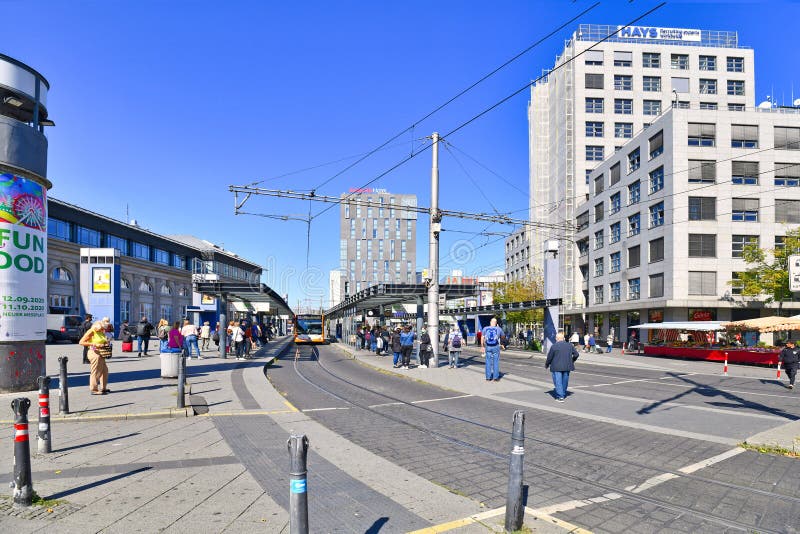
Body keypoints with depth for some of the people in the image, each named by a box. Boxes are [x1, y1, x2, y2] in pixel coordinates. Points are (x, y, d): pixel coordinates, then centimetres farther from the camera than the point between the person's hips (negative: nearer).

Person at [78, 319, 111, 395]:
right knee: (95, 372, -4)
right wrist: (94, 344, -23)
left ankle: (103, 388, 27)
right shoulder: (91, 332, -13)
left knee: (104, 370, 15)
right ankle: (93, 390, 5)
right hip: (94, 354, -9)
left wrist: (106, 343, 5)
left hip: (101, 354, 9)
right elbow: (81, 342, -17)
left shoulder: (101, 332, 11)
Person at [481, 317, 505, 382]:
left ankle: (488, 377, 9)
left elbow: (482, 339, 1)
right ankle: (495, 377, 6)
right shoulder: (499, 329, -3)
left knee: (488, 362, 7)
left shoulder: (485, 329, 0)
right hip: (496, 347, -2)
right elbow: (503, 336, 14)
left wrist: (483, 347, 11)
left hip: (488, 347, 2)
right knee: (496, 362, 5)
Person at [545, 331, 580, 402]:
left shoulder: (554, 346, -10)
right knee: (565, 381, 17)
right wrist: (572, 361, 23)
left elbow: (549, 357, -7)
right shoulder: (569, 345, 3)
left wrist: (546, 365, 9)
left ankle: (560, 397, -7)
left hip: (556, 367, -5)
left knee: (558, 382, 0)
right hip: (567, 367, 5)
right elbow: (576, 354, 7)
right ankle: (563, 395, 27)